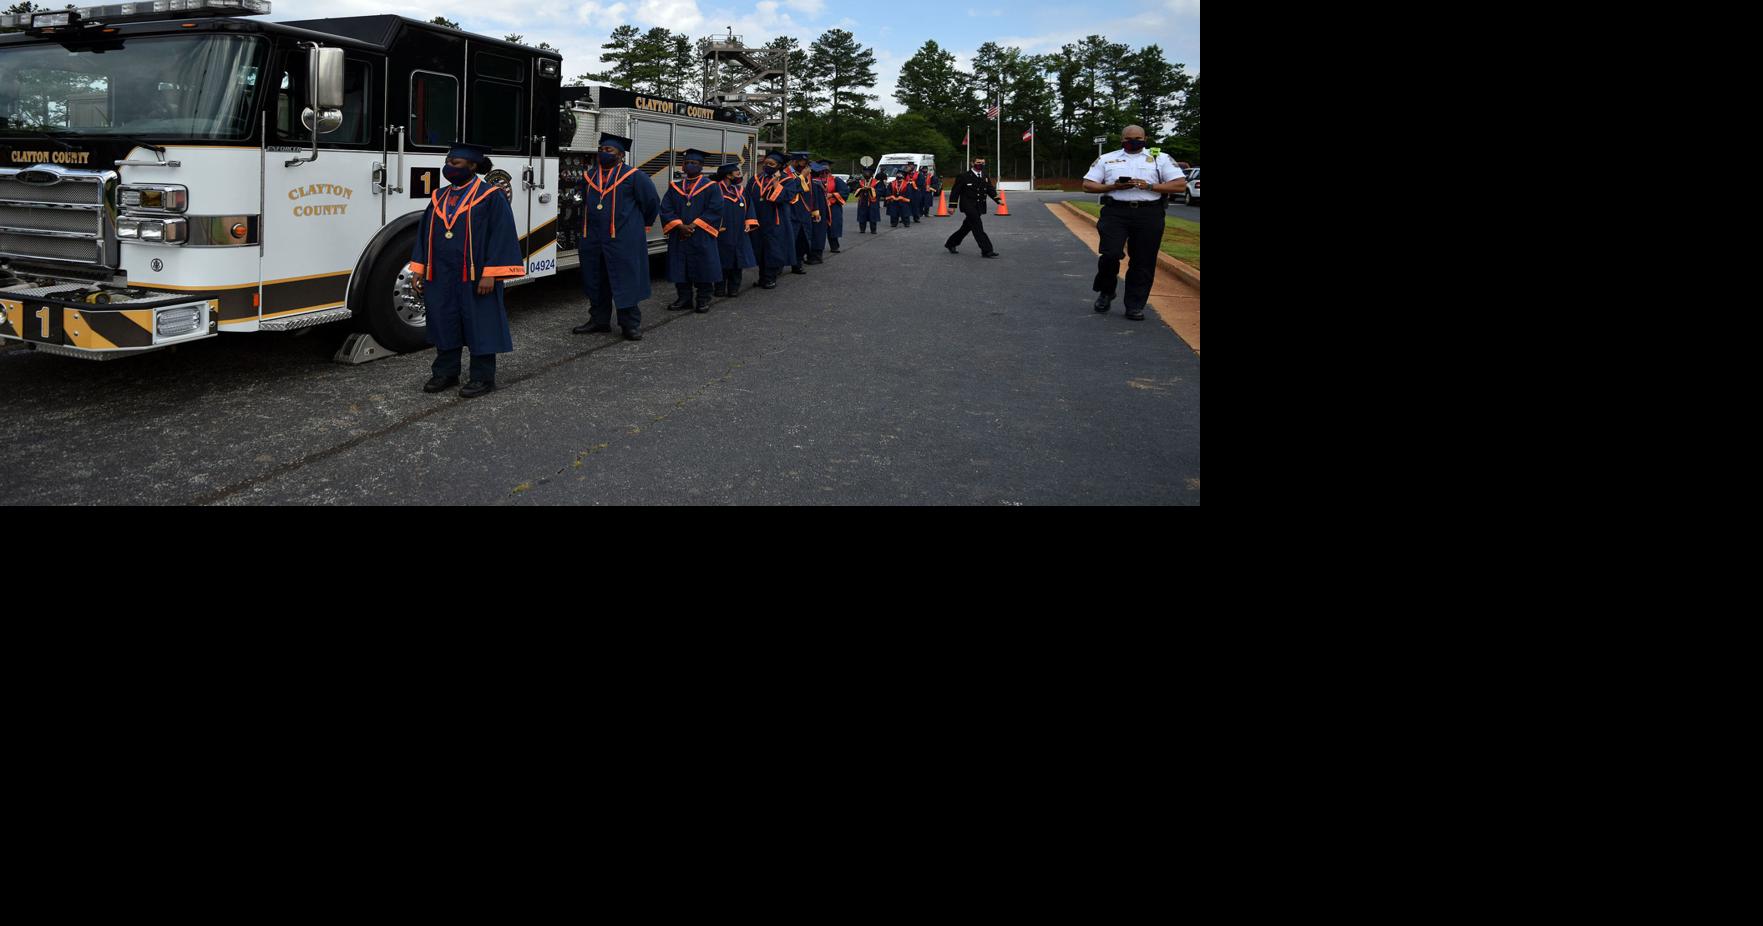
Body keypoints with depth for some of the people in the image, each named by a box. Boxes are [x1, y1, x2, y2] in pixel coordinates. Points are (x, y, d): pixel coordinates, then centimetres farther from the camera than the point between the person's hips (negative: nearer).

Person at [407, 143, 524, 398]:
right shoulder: (439, 197, 12)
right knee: (444, 325, 11)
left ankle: (483, 377, 10)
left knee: (480, 327, 1)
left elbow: (502, 235, -12)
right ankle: (446, 372, 23)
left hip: (475, 278, -6)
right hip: (440, 278, 6)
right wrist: (418, 269, 10)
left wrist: (490, 274, -18)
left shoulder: (491, 197, -6)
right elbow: (425, 232, 17)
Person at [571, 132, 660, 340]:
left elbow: (652, 203, 3)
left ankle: (631, 324, 5)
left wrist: (641, 225, 13)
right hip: (593, 239, 6)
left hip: (623, 240, -5)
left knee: (625, 282, -2)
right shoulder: (589, 175, 12)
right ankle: (599, 320, 23)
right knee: (595, 282, 11)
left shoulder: (633, 176, -4)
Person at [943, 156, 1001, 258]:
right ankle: (986, 250, -16)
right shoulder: (964, 177, -6)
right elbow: (955, 191, -4)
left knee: (967, 227, 15)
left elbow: (990, 190, 12)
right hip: (968, 206, -7)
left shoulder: (985, 177, 12)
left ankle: (950, 244, 32)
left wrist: (997, 199, -6)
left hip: (979, 207, 7)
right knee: (978, 227, -14)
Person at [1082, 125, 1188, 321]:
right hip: (1115, 212, 0)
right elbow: (1087, 185, 8)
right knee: (1110, 254, -13)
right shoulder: (1106, 159, 12)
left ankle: (1135, 306, 10)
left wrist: (1149, 186, -10)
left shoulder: (1160, 158, 9)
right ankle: (1106, 291, 14)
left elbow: (1180, 185, 2)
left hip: (1149, 215, 0)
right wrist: (1114, 186, -9)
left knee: (1143, 262, 0)